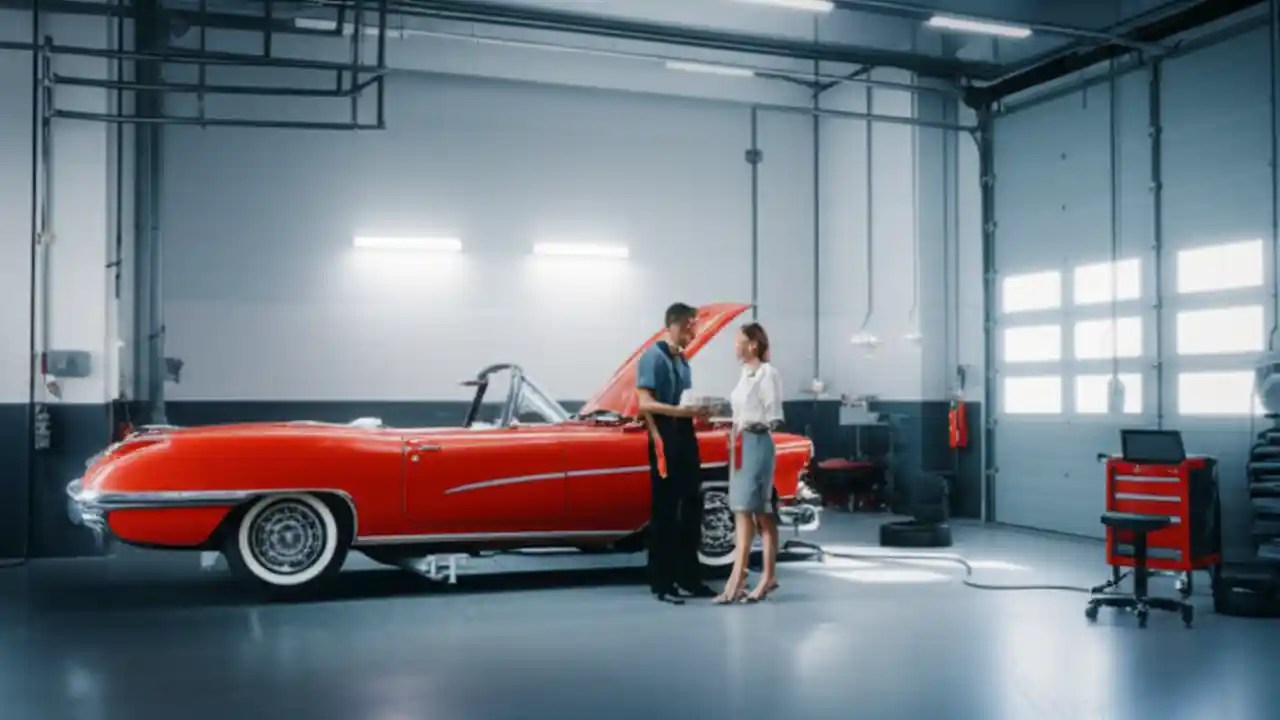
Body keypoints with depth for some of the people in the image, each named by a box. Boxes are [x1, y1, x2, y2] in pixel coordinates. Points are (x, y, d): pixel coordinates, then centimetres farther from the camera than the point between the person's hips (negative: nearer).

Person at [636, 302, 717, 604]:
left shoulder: (682, 361, 17)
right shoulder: (653, 356, -9)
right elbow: (646, 403, -16)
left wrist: (697, 410, 7)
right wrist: (682, 411, -24)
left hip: (686, 437, 8)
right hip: (666, 438, -8)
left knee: (691, 509, 12)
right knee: (665, 511, -3)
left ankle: (689, 578, 21)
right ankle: (662, 583, 3)